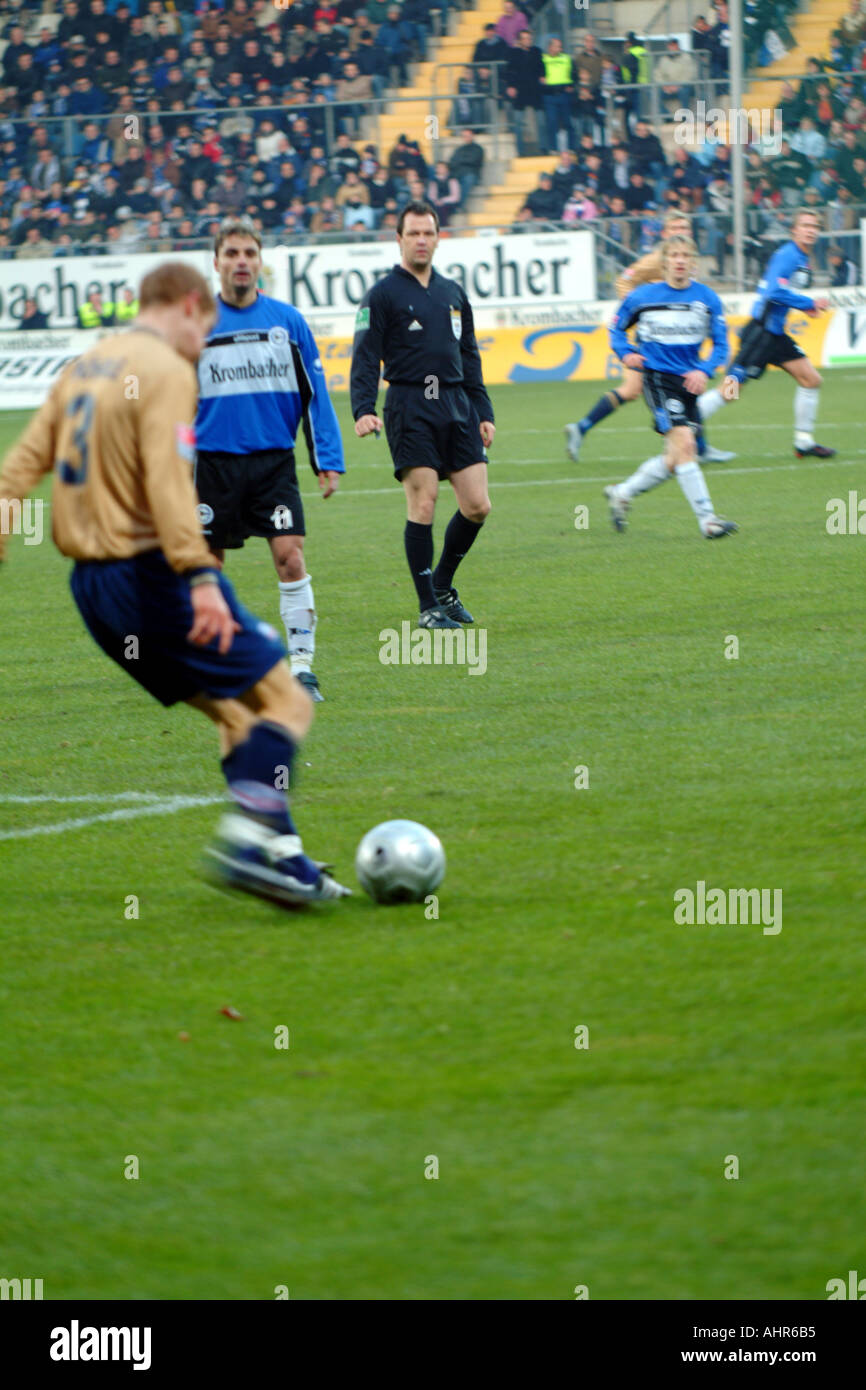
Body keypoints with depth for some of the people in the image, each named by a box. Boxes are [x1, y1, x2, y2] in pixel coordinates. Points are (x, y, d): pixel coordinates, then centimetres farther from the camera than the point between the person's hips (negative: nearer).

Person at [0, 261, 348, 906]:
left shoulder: (81, 369, 16)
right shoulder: (166, 371, -10)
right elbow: (167, 482, -22)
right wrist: (200, 578, -27)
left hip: (92, 583, 9)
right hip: (148, 571, -9)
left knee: (236, 715, 14)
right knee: (285, 701, -5)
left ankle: (281, 855, 9)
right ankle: (252, 837, -21)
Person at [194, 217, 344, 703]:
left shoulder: (287, 320, 2)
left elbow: (315, 394, 6)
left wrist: (329, 461, 0)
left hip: (275, 460, 0)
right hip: (213, 460, 0)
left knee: (290, 555, -14)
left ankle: (302, 663, -10)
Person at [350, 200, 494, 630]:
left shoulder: (453, 293, 17)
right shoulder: (382, 295, 0)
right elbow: (365, 357, -7)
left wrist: (483, 413, 18)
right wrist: (363, 409, -20)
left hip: (456, 405, 5)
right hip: (409, 406, -5)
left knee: (477, 505, -1)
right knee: (422, 504, -10)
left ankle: (442, 583, 21)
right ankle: (429, 606, -2)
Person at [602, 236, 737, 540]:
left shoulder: (707, 298, 2)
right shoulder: (643, 297, -3)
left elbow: (720, 344, 5)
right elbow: (617, 328, 12)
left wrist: (704, 370, -12)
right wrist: (626, 353, -7)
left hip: (689, 379, 4)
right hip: (658, 376, -4)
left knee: (676, 459, 6)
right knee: (683, 444, -19)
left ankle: (621, 494, 27)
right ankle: (706, 519, -18)